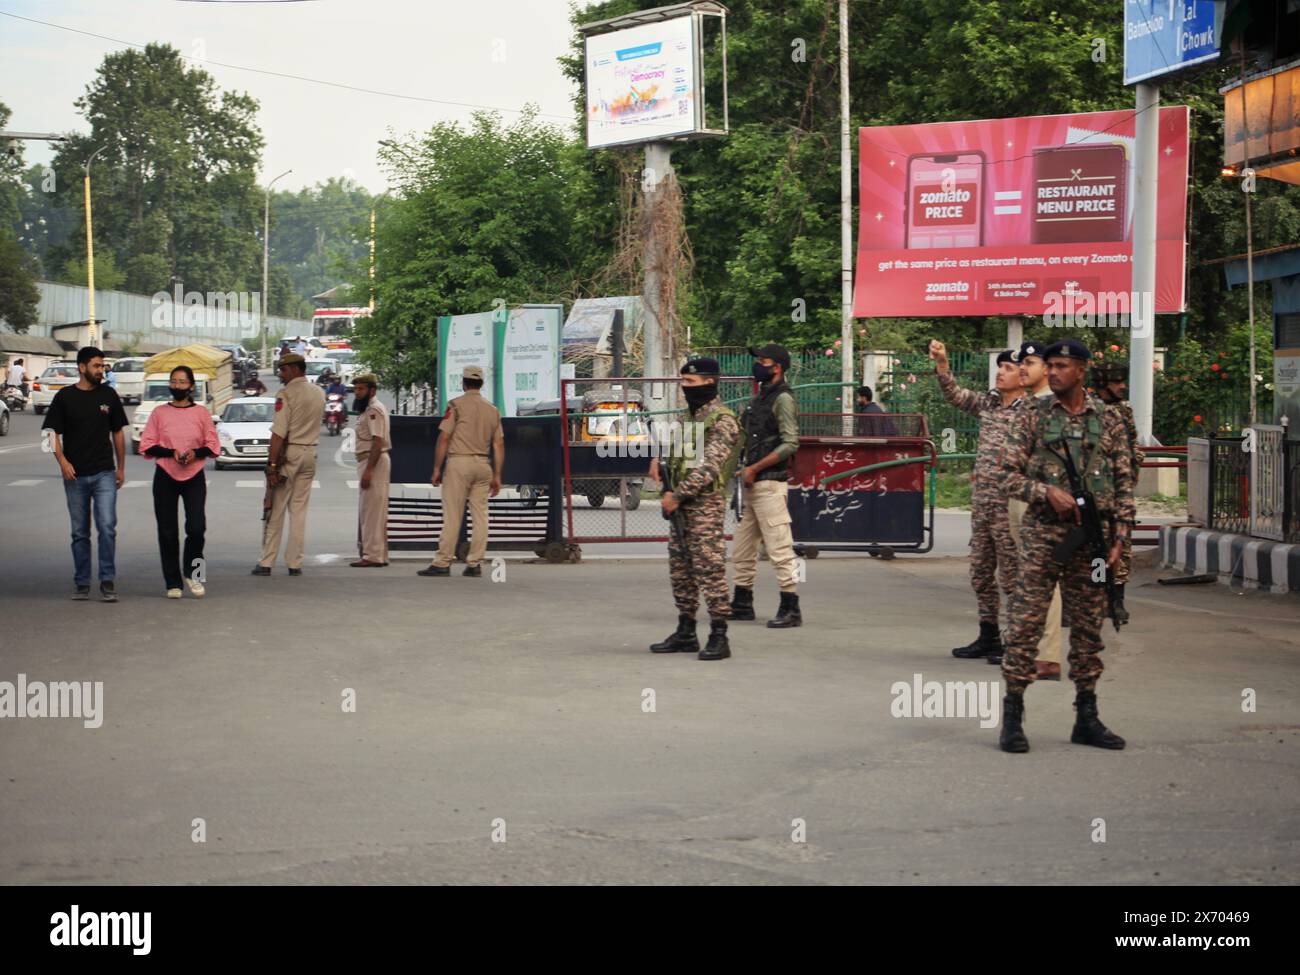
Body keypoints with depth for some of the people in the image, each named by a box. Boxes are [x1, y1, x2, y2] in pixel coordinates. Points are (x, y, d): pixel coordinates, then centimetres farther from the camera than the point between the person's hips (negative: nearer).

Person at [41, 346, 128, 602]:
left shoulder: (108, 395, 7)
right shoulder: (65, 397, 2)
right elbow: (52, 433, 1)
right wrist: (62, 461, -14)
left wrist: (121, 467, 11)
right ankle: (81, 583, 15)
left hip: (104, 474, 0)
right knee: (80, 532, 7)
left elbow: (117, 433, 14)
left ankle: (108, 581, -8)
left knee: (107, 527, -13)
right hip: (75, 475, 0)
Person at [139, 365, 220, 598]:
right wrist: (171, 452, -14)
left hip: (194, 476, -1)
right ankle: (172, 583, 10)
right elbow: (146, 445, 1)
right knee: (167, 532, 1)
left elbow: (213, 446, 5)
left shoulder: (201, 413, 5)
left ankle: (192, 572, 8)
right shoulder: (160, 413, 5)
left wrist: (196, 453, -14)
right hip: (165, 476, 1)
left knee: (197, 526, -15)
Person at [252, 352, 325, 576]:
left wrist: (272, 464, -18)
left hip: (287, 453, -6)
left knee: (276, 511, -1)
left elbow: (279, 433, -17)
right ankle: (295, 563, 7)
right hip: (310, 453, 6)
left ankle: (266, 562, 0)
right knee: (299, 510, 9)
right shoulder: (319, 393, 9)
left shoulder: (286, 394, -12)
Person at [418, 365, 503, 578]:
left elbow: (444, 438, -8)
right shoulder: (492, 409, 12)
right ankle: (475, 563, 4)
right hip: (483, 464, 5)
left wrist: (437, 468, -4)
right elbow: (499, 444, 10)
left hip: (459, 461, -5)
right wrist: (497, 476, 13)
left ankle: (442, 563, -6)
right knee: (480, 515, 6)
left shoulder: (457, 404, -3)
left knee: (452, 515, -5)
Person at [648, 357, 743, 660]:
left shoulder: (722, 419, -11)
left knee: (709, 569, -10)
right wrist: (659, 461, 7)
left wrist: (677, 495, -19)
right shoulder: (690, 415, 16)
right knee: (680, 569, 11)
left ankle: (719, 637, -7)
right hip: (681, 505, 9)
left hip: (706, 503, -9)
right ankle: (685, 633, 19)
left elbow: (709, 466, -19)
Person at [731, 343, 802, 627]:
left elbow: (790, 444, -18)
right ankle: (742, 604, 24)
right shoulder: (760, 398, 18)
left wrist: (755, 468, -16)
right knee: (742, 549, 14)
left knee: (779, 548, -8)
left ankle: (790, 609, -5)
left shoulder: (782, 398, -10)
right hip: (752, 485, 10)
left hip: (769, 483, -10)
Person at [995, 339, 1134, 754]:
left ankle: (1087, 719, 16)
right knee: (1025, 625, -5)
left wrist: (1120, 534, 1)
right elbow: (1008, 475, -1)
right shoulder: (1033, 416, 2)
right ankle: (1012, 717, 0)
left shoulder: (1109, 419, 7)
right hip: (1042, 534, -2)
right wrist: (1047, 491, -17)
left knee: (1088, 627, 8)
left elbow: (1124, 482, 9)